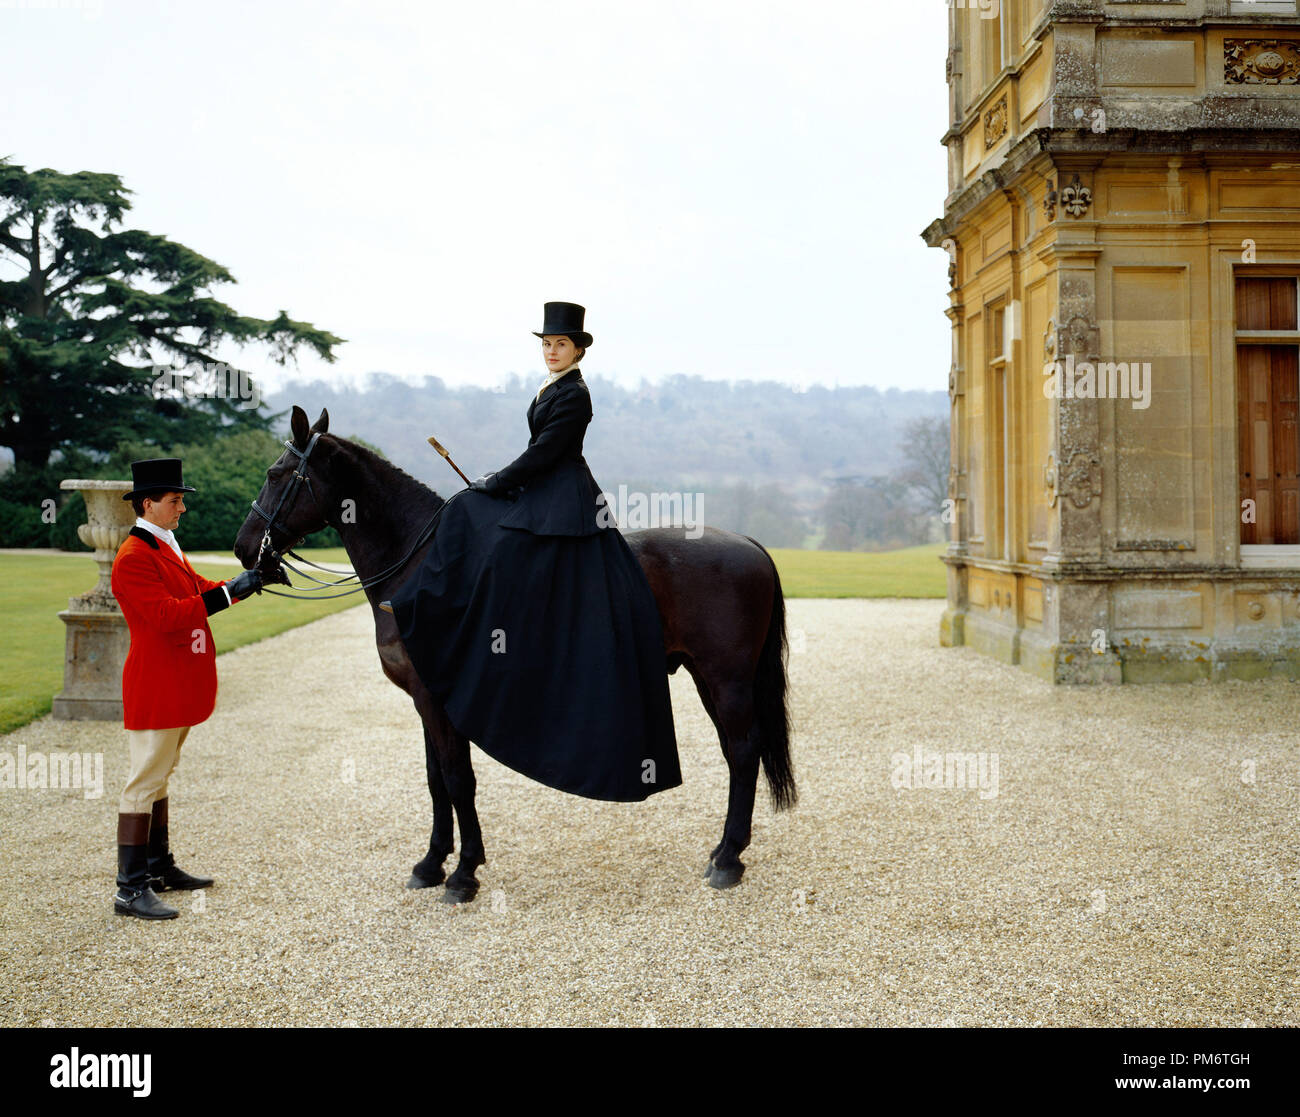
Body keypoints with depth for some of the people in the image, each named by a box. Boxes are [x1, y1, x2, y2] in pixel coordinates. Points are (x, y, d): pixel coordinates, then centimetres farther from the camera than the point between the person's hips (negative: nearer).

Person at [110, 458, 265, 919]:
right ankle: (130, 889, -5)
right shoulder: (133, 557, -17)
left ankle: (159, 867, 27)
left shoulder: (167, 548, 16)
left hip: (177, 687, 10)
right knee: (145, 782, -8)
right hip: (154, 690, -10)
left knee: (159, 777, 17)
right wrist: (229, 592, -27)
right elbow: (167, 614, -26)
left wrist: (245, 582, 1)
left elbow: (199, 589, 16)